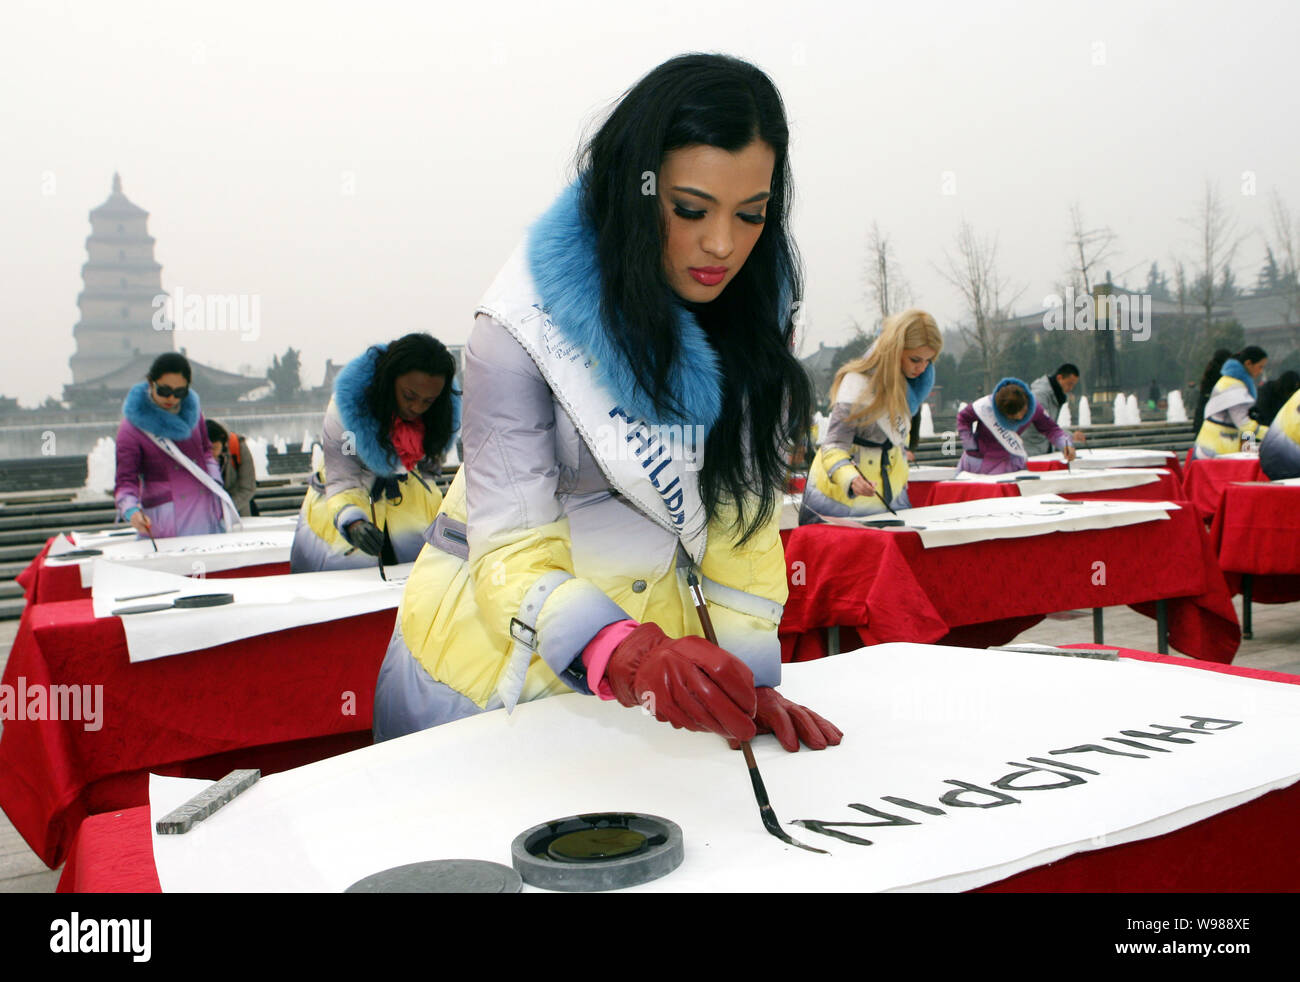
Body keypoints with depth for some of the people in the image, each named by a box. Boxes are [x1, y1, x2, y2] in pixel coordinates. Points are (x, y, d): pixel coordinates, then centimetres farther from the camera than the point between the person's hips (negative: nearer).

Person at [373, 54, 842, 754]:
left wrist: (746, 673, -16)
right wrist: (625, 653, -42)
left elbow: (744, 506, -5)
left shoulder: (755, 306, -8)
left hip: (659, 636, 3)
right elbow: (510, 554, -24)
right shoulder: (525, 325, -21)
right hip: (500, 646, -3)